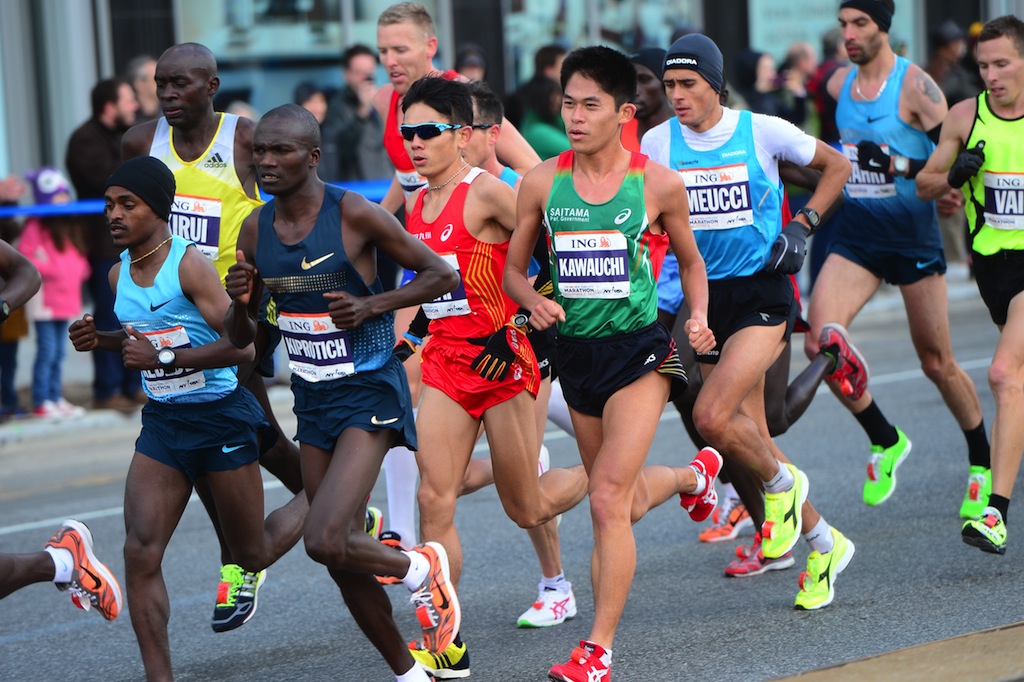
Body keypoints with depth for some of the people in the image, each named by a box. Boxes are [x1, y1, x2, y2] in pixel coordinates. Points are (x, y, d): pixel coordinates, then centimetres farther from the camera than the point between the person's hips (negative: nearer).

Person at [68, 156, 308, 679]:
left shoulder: (189, 264, -17)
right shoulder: (119, 274, 6)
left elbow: (241, 345, -22)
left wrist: (163, 356, -26)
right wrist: (100, 340, 4)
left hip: (221, 418, -6)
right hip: (162, 421, 6)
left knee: (252, 555, 9)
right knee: (140, 552, -11)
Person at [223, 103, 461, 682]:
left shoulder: (355, 215, -14)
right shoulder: (256, 229, 2)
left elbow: (442, 276, -7)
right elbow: (242, 337, 11)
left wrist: (371, 305, -19)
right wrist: (240, 301, -11)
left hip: (369, 392, -6)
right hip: (312, 397, 7)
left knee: (325, 542, -20)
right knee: (342, 555, 10)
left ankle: (422, 569, 9)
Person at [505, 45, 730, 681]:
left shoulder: (658, 184, -7)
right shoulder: (542, 182, -2)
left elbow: (690, 259, 10)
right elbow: (514, 269, 8)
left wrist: (699, 319, -5)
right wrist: (533, 300, -13)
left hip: (639, 349, -4)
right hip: (576, 352, 4)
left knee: (609, 500, -16)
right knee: (627, 501, 20)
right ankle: (694, 474, 56)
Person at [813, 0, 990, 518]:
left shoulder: (915, 85, -13)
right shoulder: (839, 83, 5)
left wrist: (903, 166, -28)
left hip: (913, 234, -5)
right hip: (857, 235, 5)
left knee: (937, 362, 4)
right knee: (820, 340, -14)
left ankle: (982, 463, 25)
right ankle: (885, 441, 6)